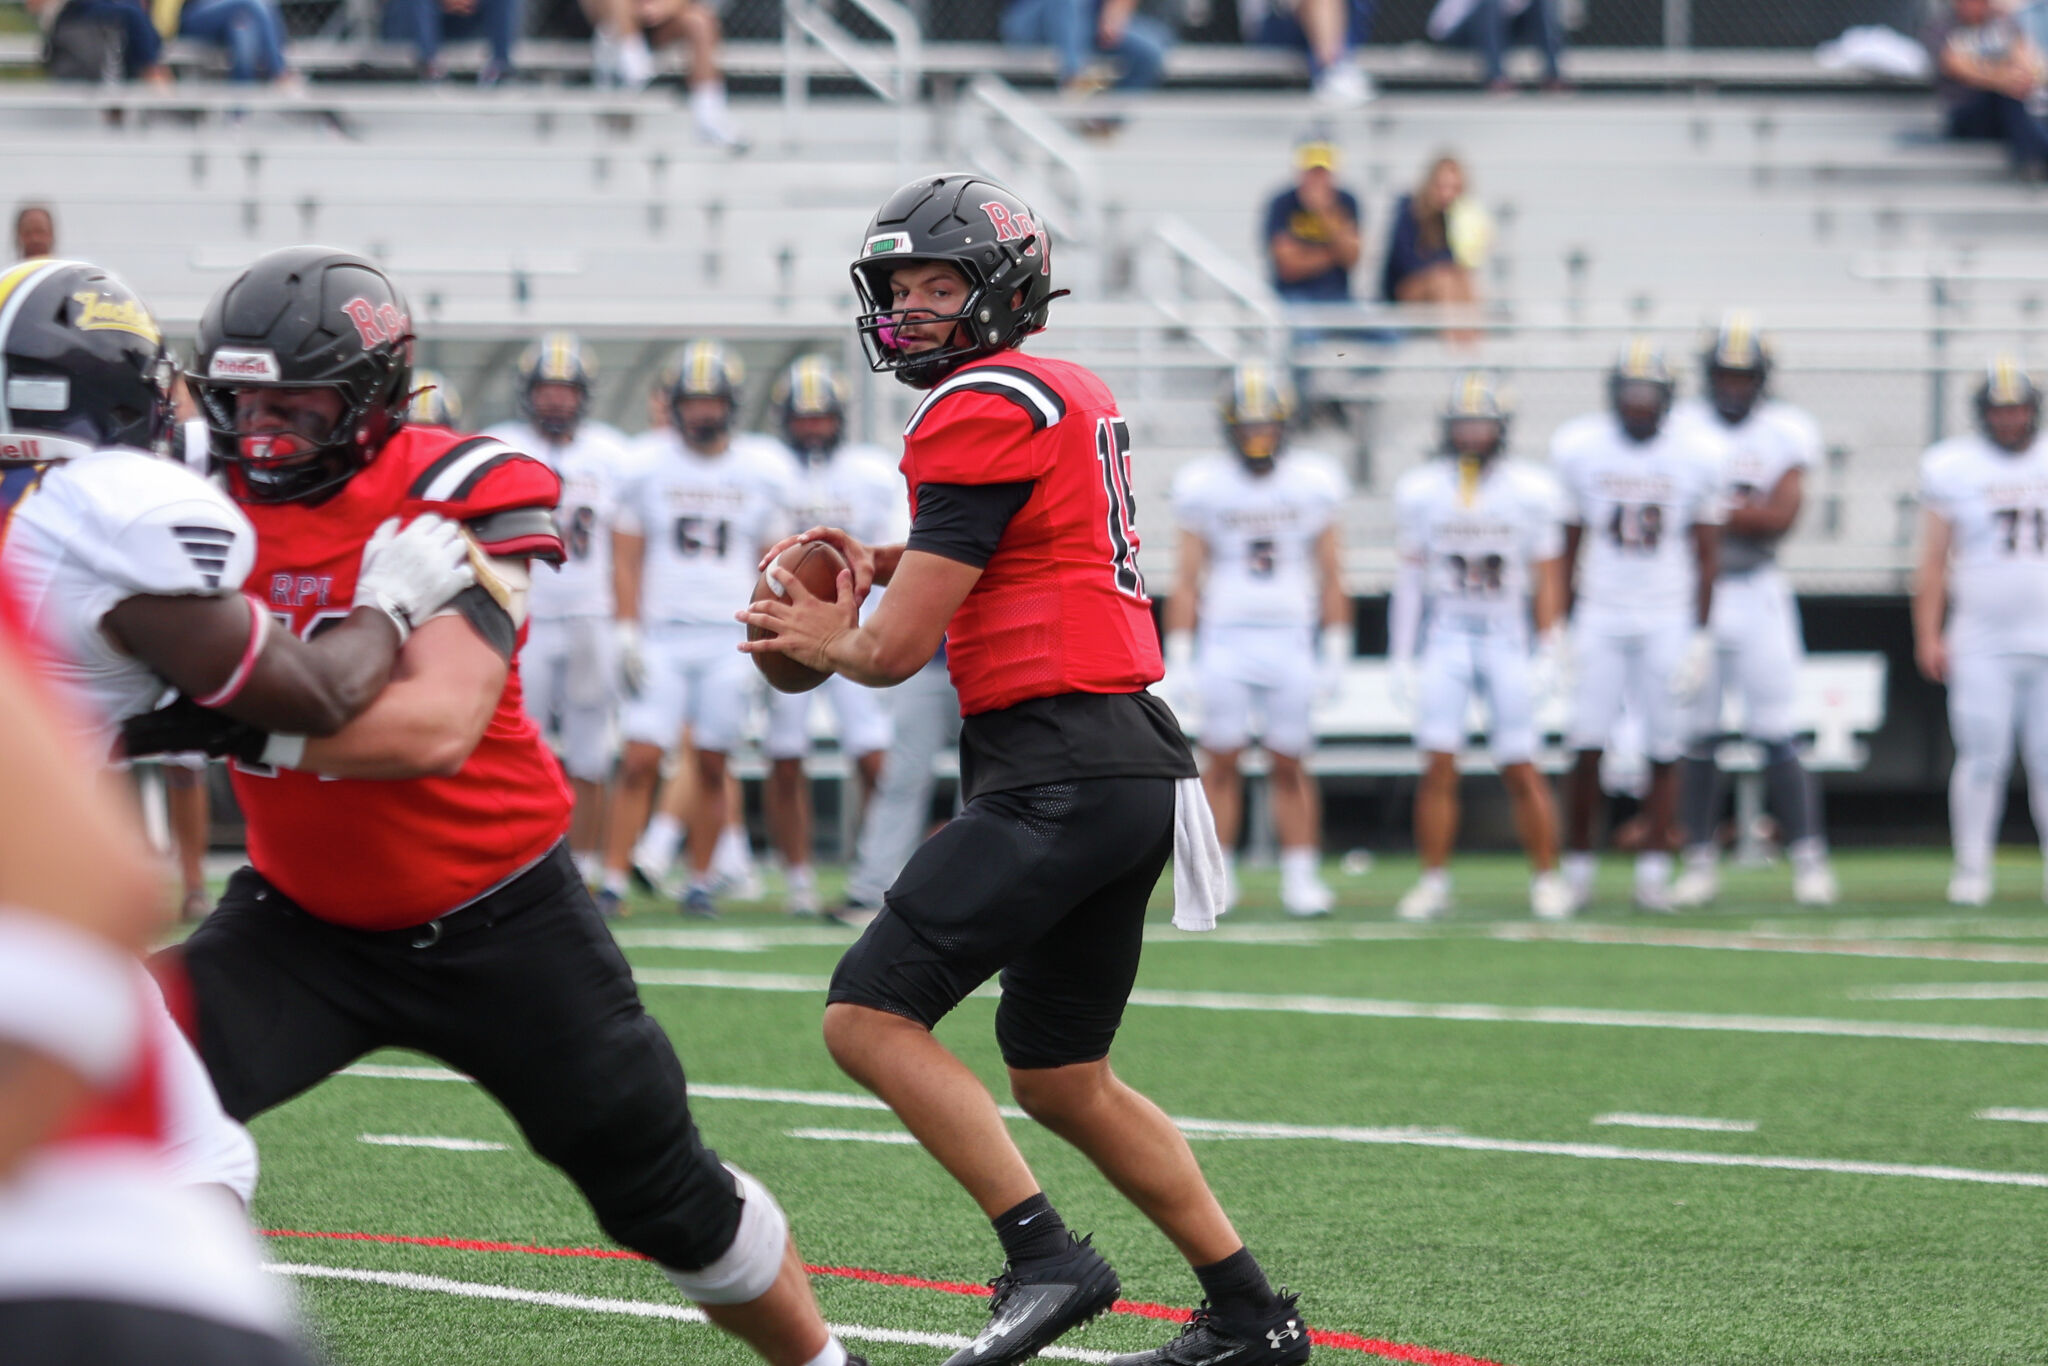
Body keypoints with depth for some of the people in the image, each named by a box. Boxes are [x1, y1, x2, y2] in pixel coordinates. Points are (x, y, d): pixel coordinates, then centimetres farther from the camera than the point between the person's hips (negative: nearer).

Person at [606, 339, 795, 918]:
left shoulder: (763, 469, 5)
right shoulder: (648, 463, 2)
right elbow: (626, 555, 5)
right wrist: (627, 633, -3)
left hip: (730, 642, 1)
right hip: (660, 638, -1)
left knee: (711, 767, 3)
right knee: (639, 762, -9)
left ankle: (700, 884, 13)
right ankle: (613, 882, -7)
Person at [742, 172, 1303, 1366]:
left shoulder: (985, 412, -11)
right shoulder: (1076, 396, 18)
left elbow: (897, 649, -11)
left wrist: (828, 639, 11)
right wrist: (884, 561, 18)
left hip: (1059, 769, -10)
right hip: (1136, 765, 10)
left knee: (870, 1017, -11)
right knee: (1062, 1083, 17)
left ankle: (1047, 1260, -16)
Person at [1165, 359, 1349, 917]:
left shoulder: (1313, 483, 3)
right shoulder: (1205, 487, 1)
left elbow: (1331, 573, 8)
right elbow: (1187, 578, 4)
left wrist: (1335, 651, 4)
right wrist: (1178, 657, -1)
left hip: (1291, 641, 1)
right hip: (1226, 640, -1)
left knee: (1290, 765, 1)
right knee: (1221, 759, -4)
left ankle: (1301, 877, 7)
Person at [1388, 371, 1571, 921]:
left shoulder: (1530, 490, -3)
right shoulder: (1421, 490, 1)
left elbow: (1548, 578, 2)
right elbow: (1409, 579, 6)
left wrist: (1548, 655, -3)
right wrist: (1401, 659, 4)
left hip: (1507, 642, -1)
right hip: (1444, 638, 1)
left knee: (1521, 770, -3)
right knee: (1438, 767, -6)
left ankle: (1547, 878, 7)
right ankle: (1434, 882, 1)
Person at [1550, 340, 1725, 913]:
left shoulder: (1695, 455, -3)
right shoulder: (1579, 449, -2)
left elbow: (1706, 553, 2)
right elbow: (1568, 546, 5)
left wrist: (1701, 636, -2)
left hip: (1668, 622, 0)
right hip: (1599, 619, 0)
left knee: (1664, 748, -1)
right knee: (1587, 745, -7)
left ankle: (1653, 869, 7)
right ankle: (1577, 863, 5)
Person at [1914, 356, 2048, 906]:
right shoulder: (1953, 469, 1)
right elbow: (1933, 561, 2)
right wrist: (1928, 635, -3)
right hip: (1981, 646, -2)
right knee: (1982, 758, -7)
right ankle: (1972, 870, 2)